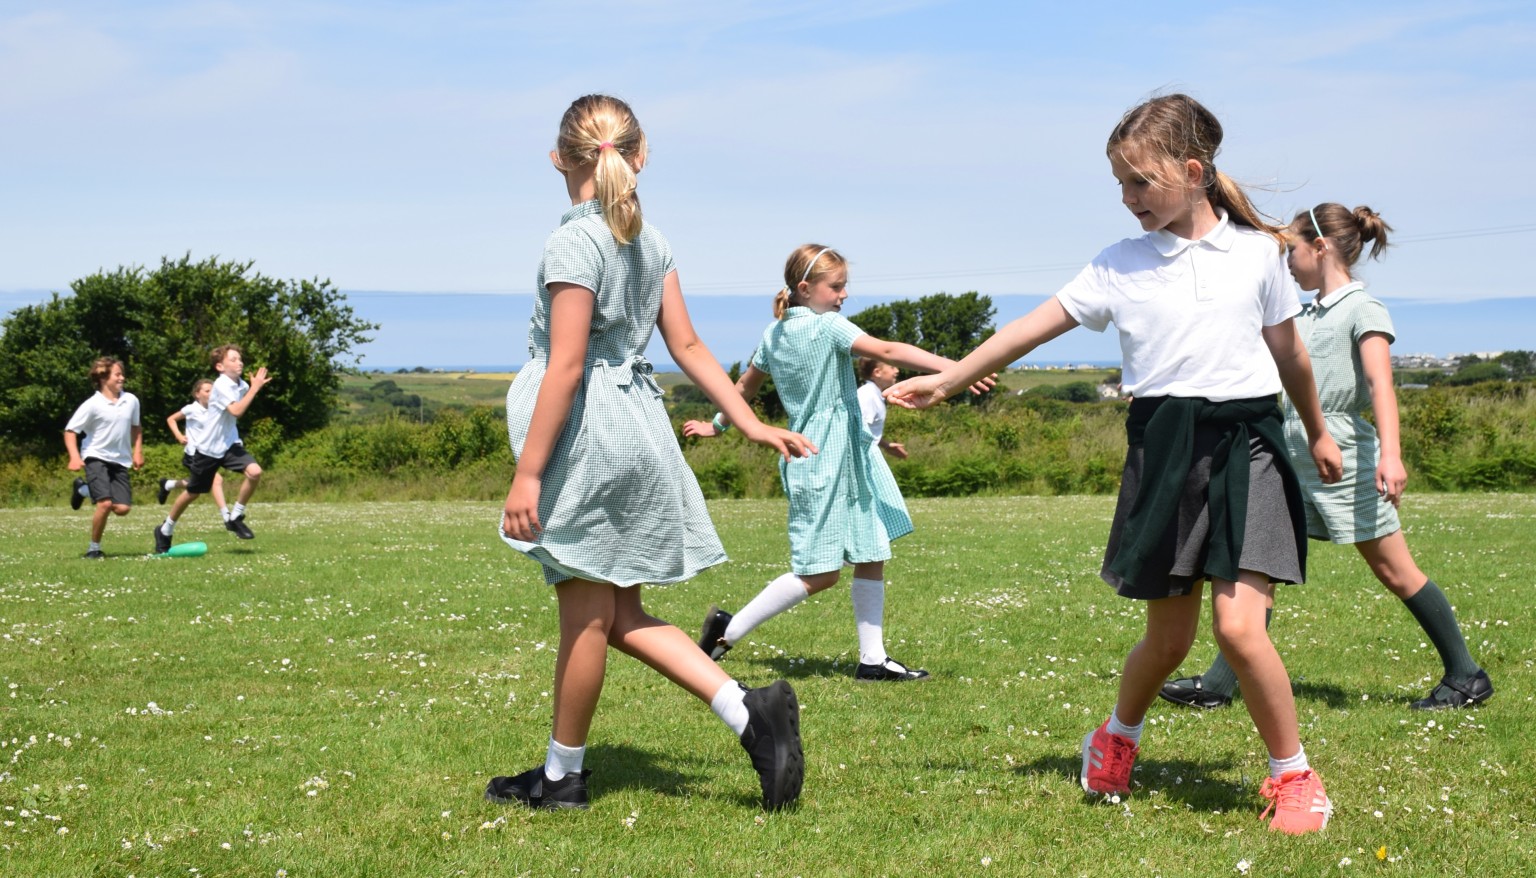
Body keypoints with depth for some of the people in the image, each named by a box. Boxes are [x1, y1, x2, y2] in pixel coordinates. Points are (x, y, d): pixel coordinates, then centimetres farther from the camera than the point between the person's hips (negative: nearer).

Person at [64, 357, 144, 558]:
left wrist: (137, 452, 10)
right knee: (105, 504, -21)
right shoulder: (92, 405, -12)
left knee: (122, 508, -6)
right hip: (96, 458, -5)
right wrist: (75, 457, -22)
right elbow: (70, 431, -9)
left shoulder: (131, 400, 1)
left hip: (120, 461, 5)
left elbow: (135, 427, 19)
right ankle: (94, 548, 0)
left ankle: (83, 489, 22)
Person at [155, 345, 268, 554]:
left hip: (230, 444, 6)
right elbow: (236, 411, -35)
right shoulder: (221, 386, -20)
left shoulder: (242, 386, 2)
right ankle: (165, 530, 31)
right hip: (209, 448, -6)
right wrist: (255, 388, -34)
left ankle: (235, 518, -3)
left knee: (254, 472, -21)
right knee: (193, 493, 8)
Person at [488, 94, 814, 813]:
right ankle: (751, 711, 5)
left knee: (588, 614, 3)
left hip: (587, 436, -8)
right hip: (639, 432, 8)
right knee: (619, 615, 14)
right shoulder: (650, 241, 11)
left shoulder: (573, 242, -14)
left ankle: (562, 775, 17)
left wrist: (527, 473, -17)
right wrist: (749, 422, 15)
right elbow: (688, 345, 10)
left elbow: (566, 366, -18)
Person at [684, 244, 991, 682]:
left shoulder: (774, 333, 10)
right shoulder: (828, 326, -14)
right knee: (820, 573, -4)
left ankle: (873, 659, 10)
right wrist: (953, 368, -33)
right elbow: (887, 351, -26)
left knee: (871, 558, 9)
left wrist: (718, 425, 38)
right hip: (828, 461, -9)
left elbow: (746, 386, 21)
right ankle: (730, 628, 3)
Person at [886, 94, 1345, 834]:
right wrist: (947, 379, 4)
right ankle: (1117, 739, 37)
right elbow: (1035, 327, 5)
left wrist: (1317, 432, 26)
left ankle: (1293, 775, 5)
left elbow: (1287, 349, 15)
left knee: (1238, 625, -15)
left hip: (1245, 444, -1)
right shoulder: (1119, 265, 3)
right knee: (1168, 636, 7)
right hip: (1164, 447, 1)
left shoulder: (1255, 251, 3)